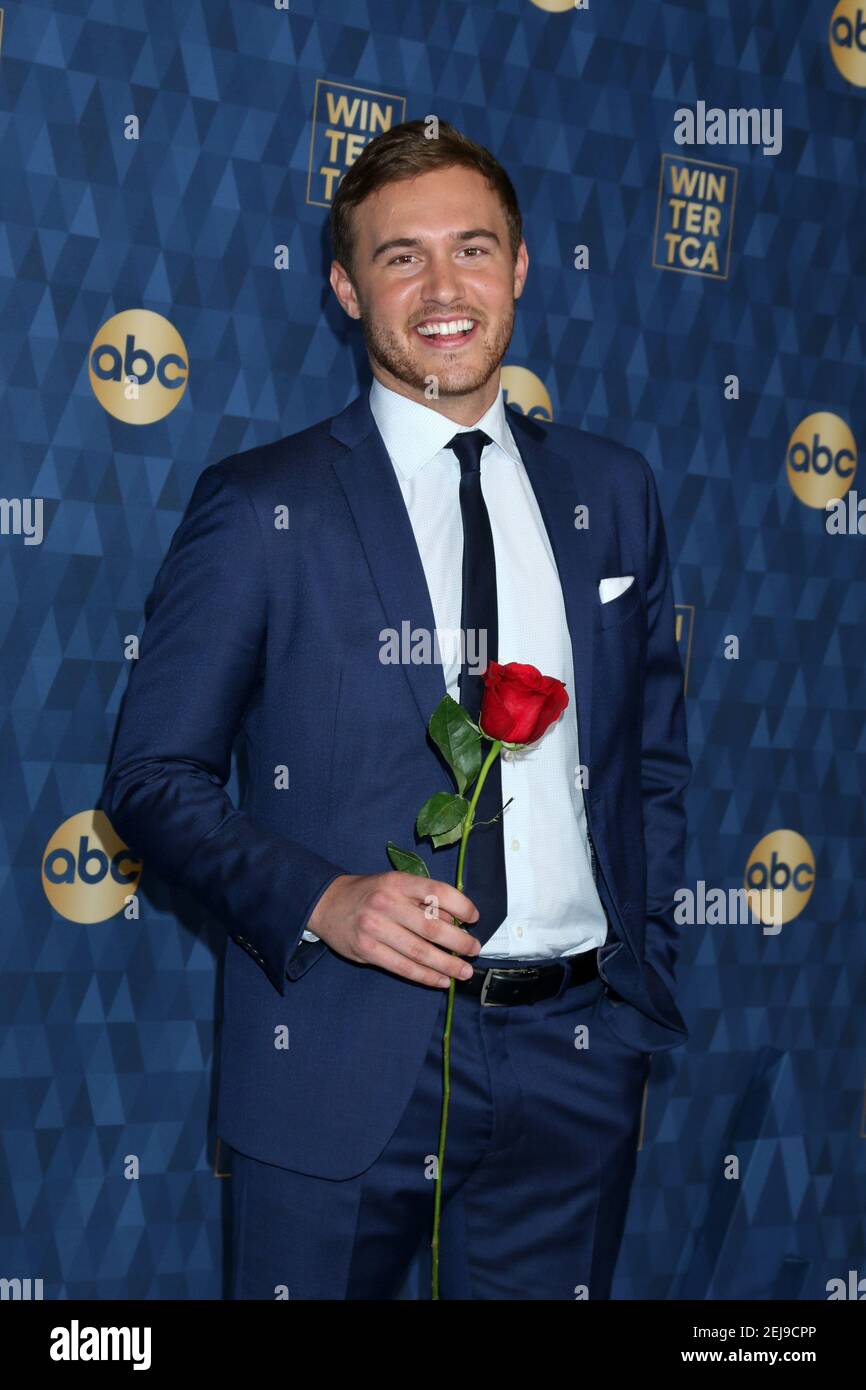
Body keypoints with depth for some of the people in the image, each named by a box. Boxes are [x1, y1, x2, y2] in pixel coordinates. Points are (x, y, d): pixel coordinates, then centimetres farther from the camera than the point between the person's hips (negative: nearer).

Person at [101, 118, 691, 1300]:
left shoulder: (613, 494, 9)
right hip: (347, 1060, -3)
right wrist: (318, 901, -17)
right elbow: (153, 779, -2)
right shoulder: (259, 509, -3)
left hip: (571, 1063, 3)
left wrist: (641, 1006, 9)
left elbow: (655, 760, 14)